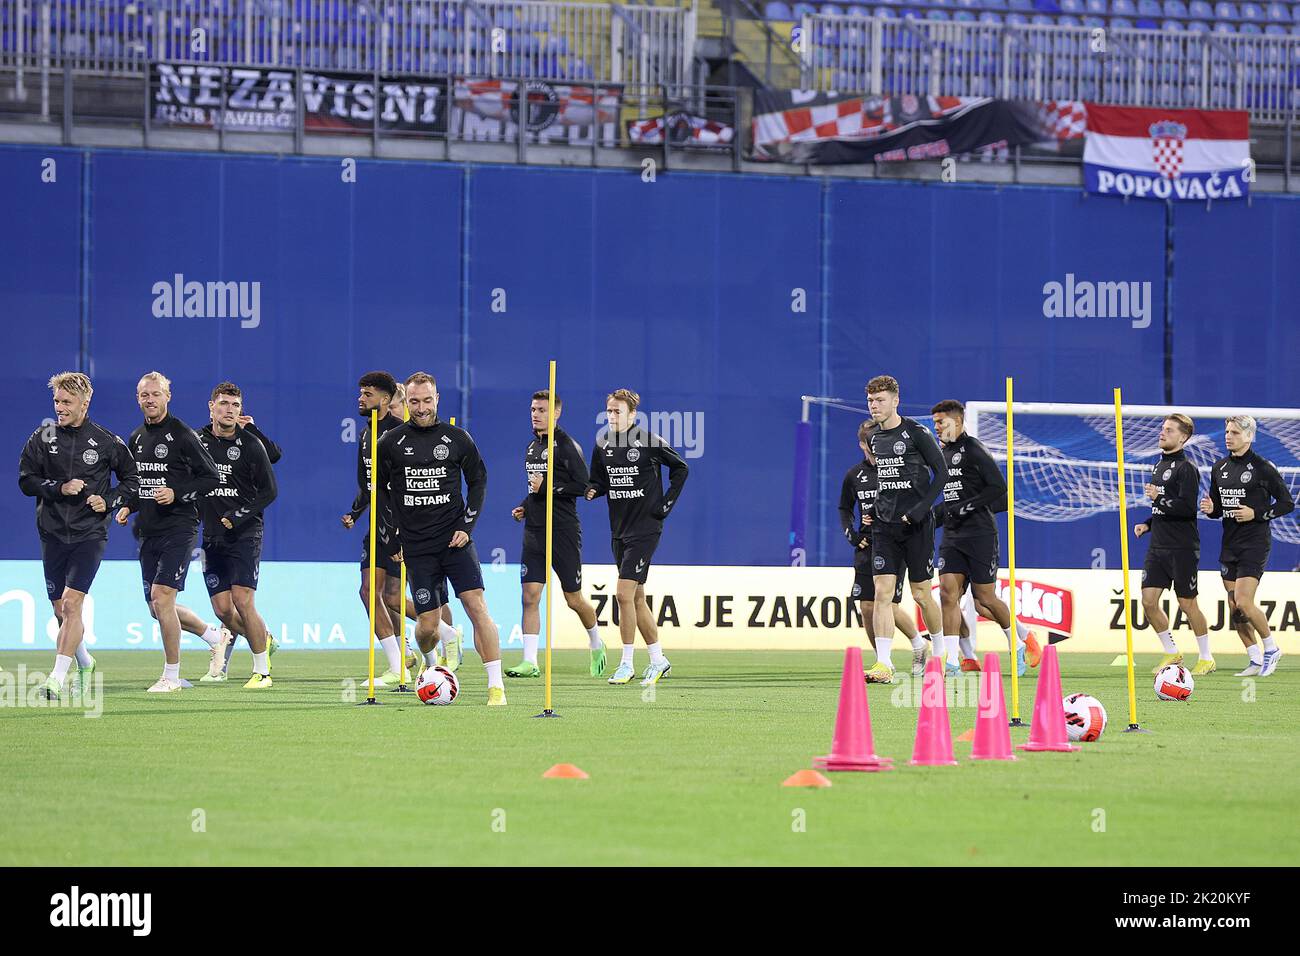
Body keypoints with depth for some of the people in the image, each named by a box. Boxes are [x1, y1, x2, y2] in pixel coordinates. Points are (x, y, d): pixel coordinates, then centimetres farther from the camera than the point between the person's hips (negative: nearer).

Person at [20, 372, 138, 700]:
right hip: (53, 534, 3)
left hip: (90, 534, -3)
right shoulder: (42, 439, 3)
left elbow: (132, 480, 10)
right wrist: (60, 488, -12)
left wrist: (109, 501, -6)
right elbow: (26, 480, 2)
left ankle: (57, 679, -19)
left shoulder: (106, 442, -1)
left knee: (71, 603, -17)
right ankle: (84, 663, 35)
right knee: (61, 611, 9)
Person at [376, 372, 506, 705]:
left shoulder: (457, 438, 3)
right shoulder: (391, 442, 2)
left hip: (455, 540, 0)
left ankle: (496, 686, -16)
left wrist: (467, 525, 1)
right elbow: (377, 489, 12)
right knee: (427, 623, 0)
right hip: (415, 546, 0)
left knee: (477, 606, -15)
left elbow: (478, 480, 12)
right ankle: (430, 664, 36)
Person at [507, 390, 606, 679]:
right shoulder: (531, 447, 14)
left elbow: (583, 486, -15)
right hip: (534, 532, 6)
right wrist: (525, 507, 10)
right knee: (530, 595, -7)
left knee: (574, 600, 4)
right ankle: (530, 662, -9)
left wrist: (547, 487, -19)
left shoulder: (567, 446, -9)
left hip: (563, 531, -6)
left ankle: (596, 644, 30)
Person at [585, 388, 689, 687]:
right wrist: (593, 490, -7)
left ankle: (627, 663, -7)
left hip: (645, 528, -7)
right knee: (636, 597, 10)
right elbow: (598, 481, 16)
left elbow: (680, 468, 1)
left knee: (624, 593, -14)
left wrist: (667, 502, -4)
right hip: (619, 529, 7)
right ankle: (658, 659, 22)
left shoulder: (649, 443, -10)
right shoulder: (602, 446, 5)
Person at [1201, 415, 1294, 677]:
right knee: (1234, 606, 4)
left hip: (1255, 544, -7)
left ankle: (1271, 648, 5)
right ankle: (1255, 661, 14)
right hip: (1229, 544, 7)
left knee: (1244, 603, -16)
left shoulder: (1263, 467, -8)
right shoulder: (1219, 468, 10)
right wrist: (1210, 508, -4)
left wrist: (1257, 514, -15)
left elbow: (1287, 503, -5)